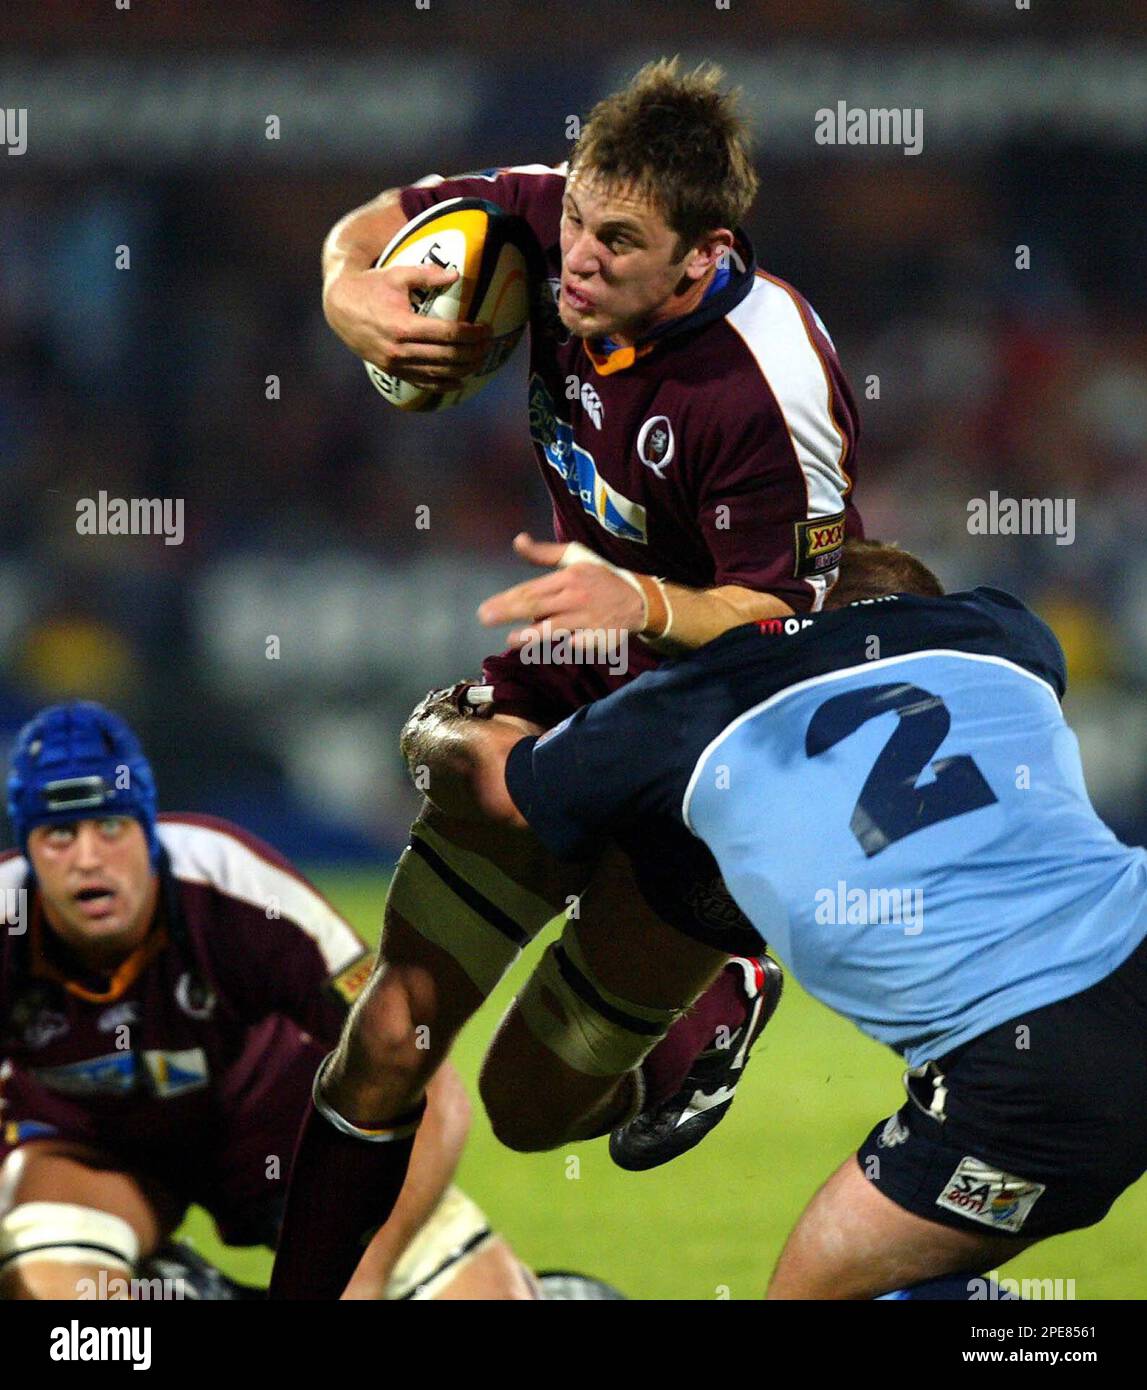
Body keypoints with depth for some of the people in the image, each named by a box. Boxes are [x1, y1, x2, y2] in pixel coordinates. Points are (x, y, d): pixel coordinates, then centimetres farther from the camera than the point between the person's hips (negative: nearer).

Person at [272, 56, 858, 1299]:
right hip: (576, 673, 5)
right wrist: (350, 293, -18)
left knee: (536, 1105, 3)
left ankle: (720, 995, 31)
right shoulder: (552, 215, -14)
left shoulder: (770, 391, -31)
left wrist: (646, 604, -42)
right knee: (388, 1044, -1)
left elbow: (791, 629, -24)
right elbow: (381, 222, 5)